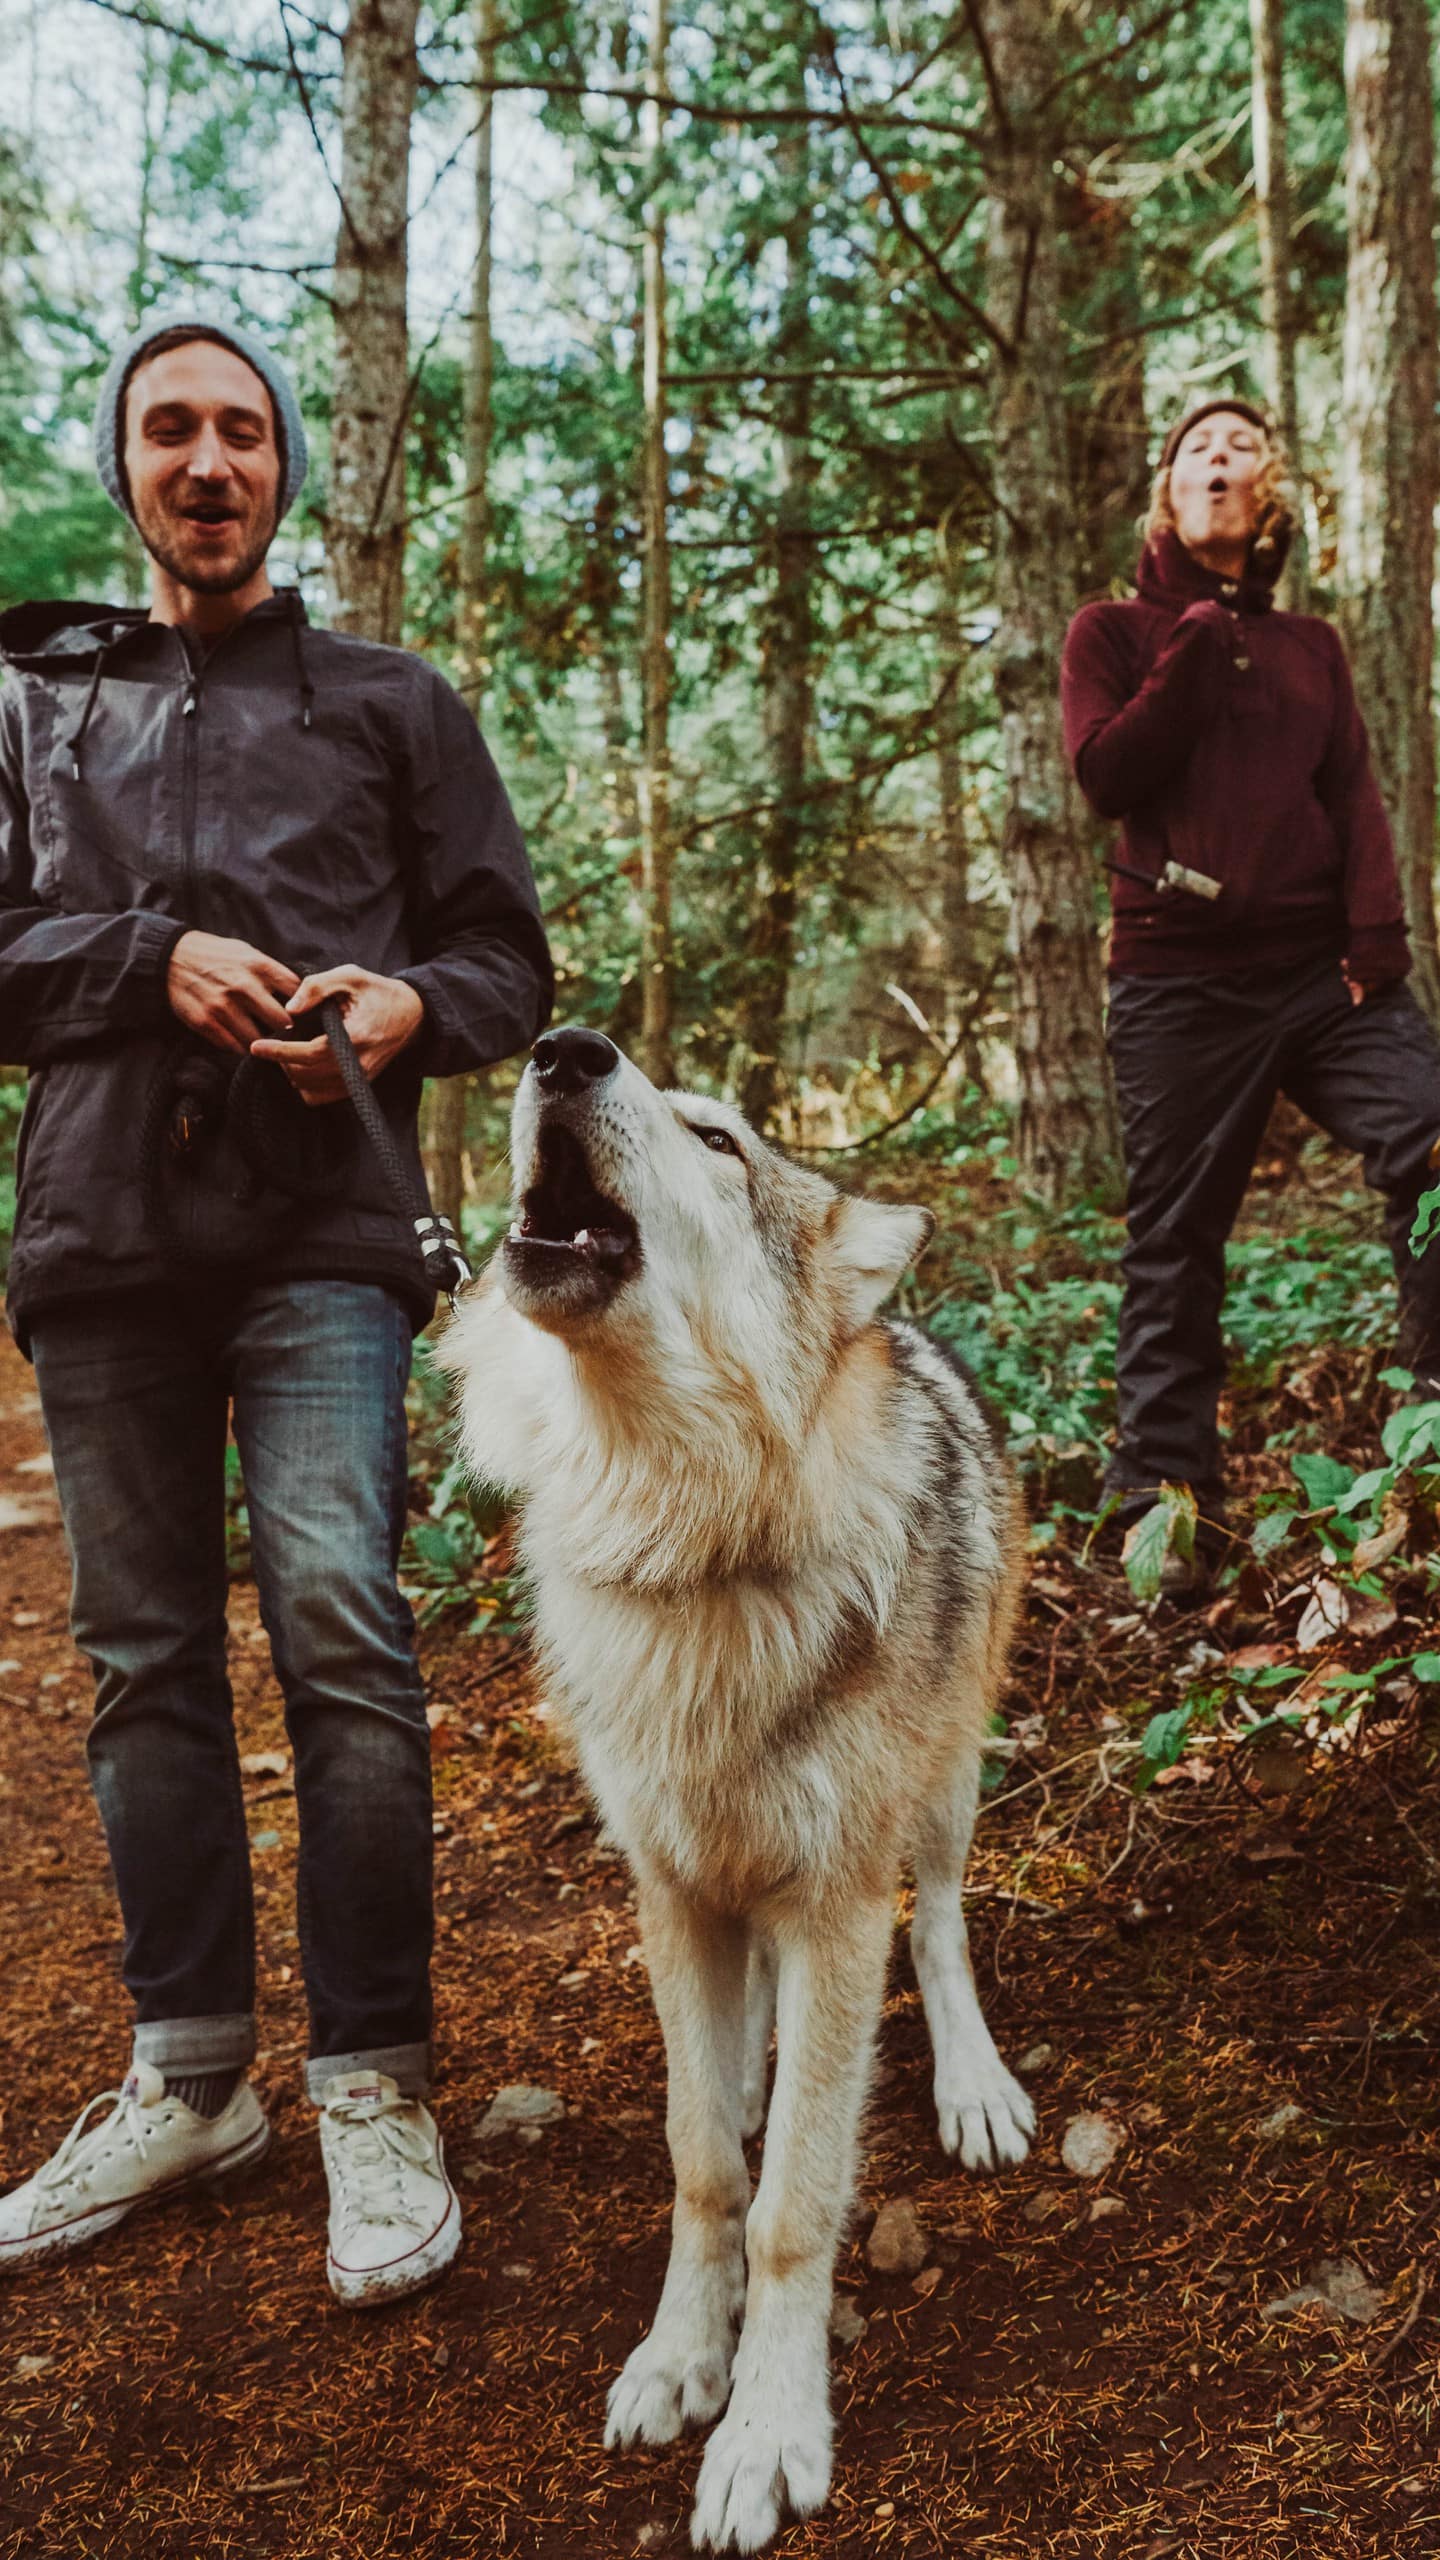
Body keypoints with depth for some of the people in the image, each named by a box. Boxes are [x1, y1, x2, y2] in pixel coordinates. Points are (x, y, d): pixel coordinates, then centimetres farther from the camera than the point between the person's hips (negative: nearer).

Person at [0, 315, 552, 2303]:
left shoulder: (391, 703, 14)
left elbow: (511, 961, 11)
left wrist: (412, 1005, -11)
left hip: (318, 1241, -2)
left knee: (343, 1637, -13)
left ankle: (375, 2089, 0)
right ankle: (190, 2077, 20)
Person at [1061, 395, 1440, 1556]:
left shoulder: (1311, 647, 20)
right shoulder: (1115, 632, 13)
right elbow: (1108, 777, -3)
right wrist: (1196, 650, -3)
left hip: (1323, 967, 3)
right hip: (1181, 980, -2)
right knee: (1176, 1241, -1)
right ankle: (1161, 1494, 7)